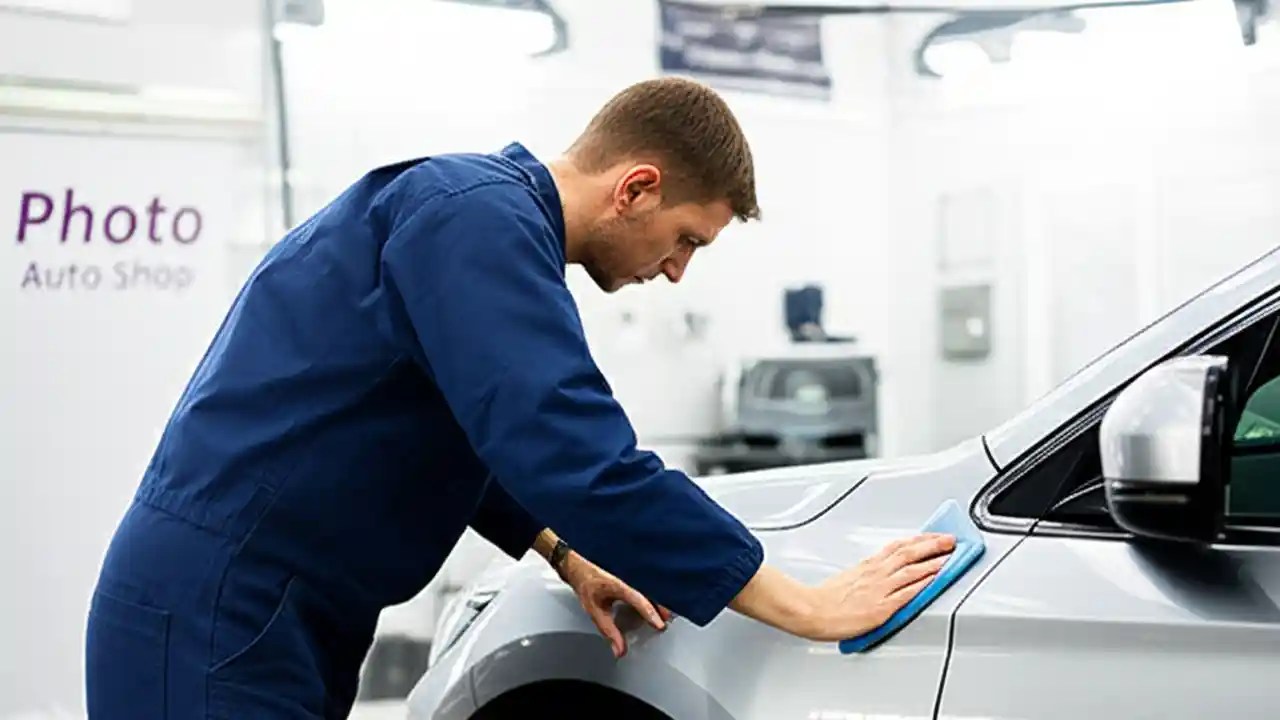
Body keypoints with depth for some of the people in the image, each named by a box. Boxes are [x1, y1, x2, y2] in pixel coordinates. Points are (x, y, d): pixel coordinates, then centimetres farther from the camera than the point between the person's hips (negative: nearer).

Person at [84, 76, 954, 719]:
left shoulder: (490, 216, 13)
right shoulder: (477, 215, -19)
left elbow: (489, 436, 26)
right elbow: (576, 452, -28)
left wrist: (565, 551, 10)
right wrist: (804, 607, -22)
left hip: (278, 616, 10)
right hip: (216, 616, -10)